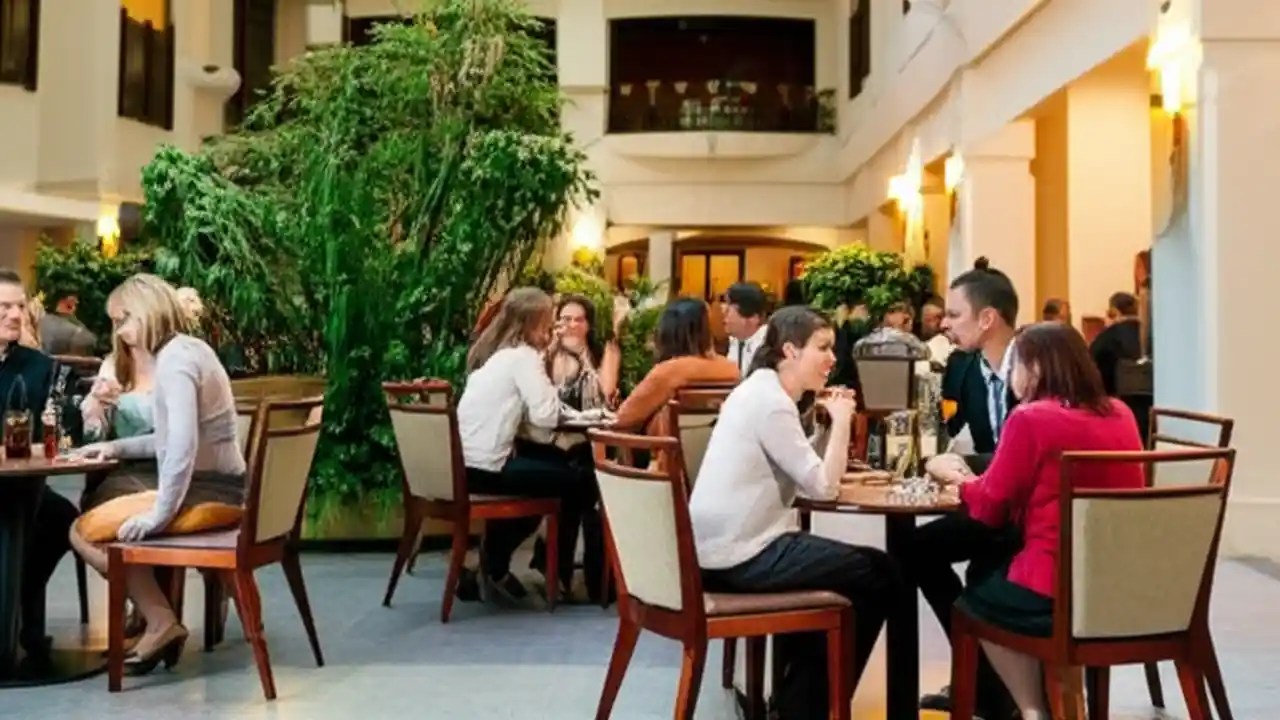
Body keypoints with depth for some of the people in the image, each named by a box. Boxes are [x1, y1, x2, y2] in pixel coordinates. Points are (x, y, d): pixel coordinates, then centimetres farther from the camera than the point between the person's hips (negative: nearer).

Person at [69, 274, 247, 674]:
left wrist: (158, 516, -24)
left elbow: (183, 444, -27)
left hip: (207, 494, -10)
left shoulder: (174, 359, -16)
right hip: (216, 486, 10)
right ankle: (151, 607, 20)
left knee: (84, 531, -8)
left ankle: (161, 621, -4)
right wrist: (117, 446, 16)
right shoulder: (190, 348, 14)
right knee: (106, 492, 25)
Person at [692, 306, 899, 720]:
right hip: (740, 554, -10)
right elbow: (821, 488, -16)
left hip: (727, 546, 10)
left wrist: (834, 421, 3)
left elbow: (805, 476, 13)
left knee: (863, 567, 23)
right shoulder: (770, 402, -17)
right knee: (879, 575, 0)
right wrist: (841, 420, -8)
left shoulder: (760, 391, 13)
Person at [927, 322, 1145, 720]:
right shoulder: (1120, 414, 8)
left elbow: (989, 509, -4)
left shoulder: (1031, 418, -12)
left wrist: (956, 476, 17)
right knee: (991, 572, 29)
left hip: (1057, 595, -7)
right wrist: (969, 474, 24)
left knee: (976, 594, 24)